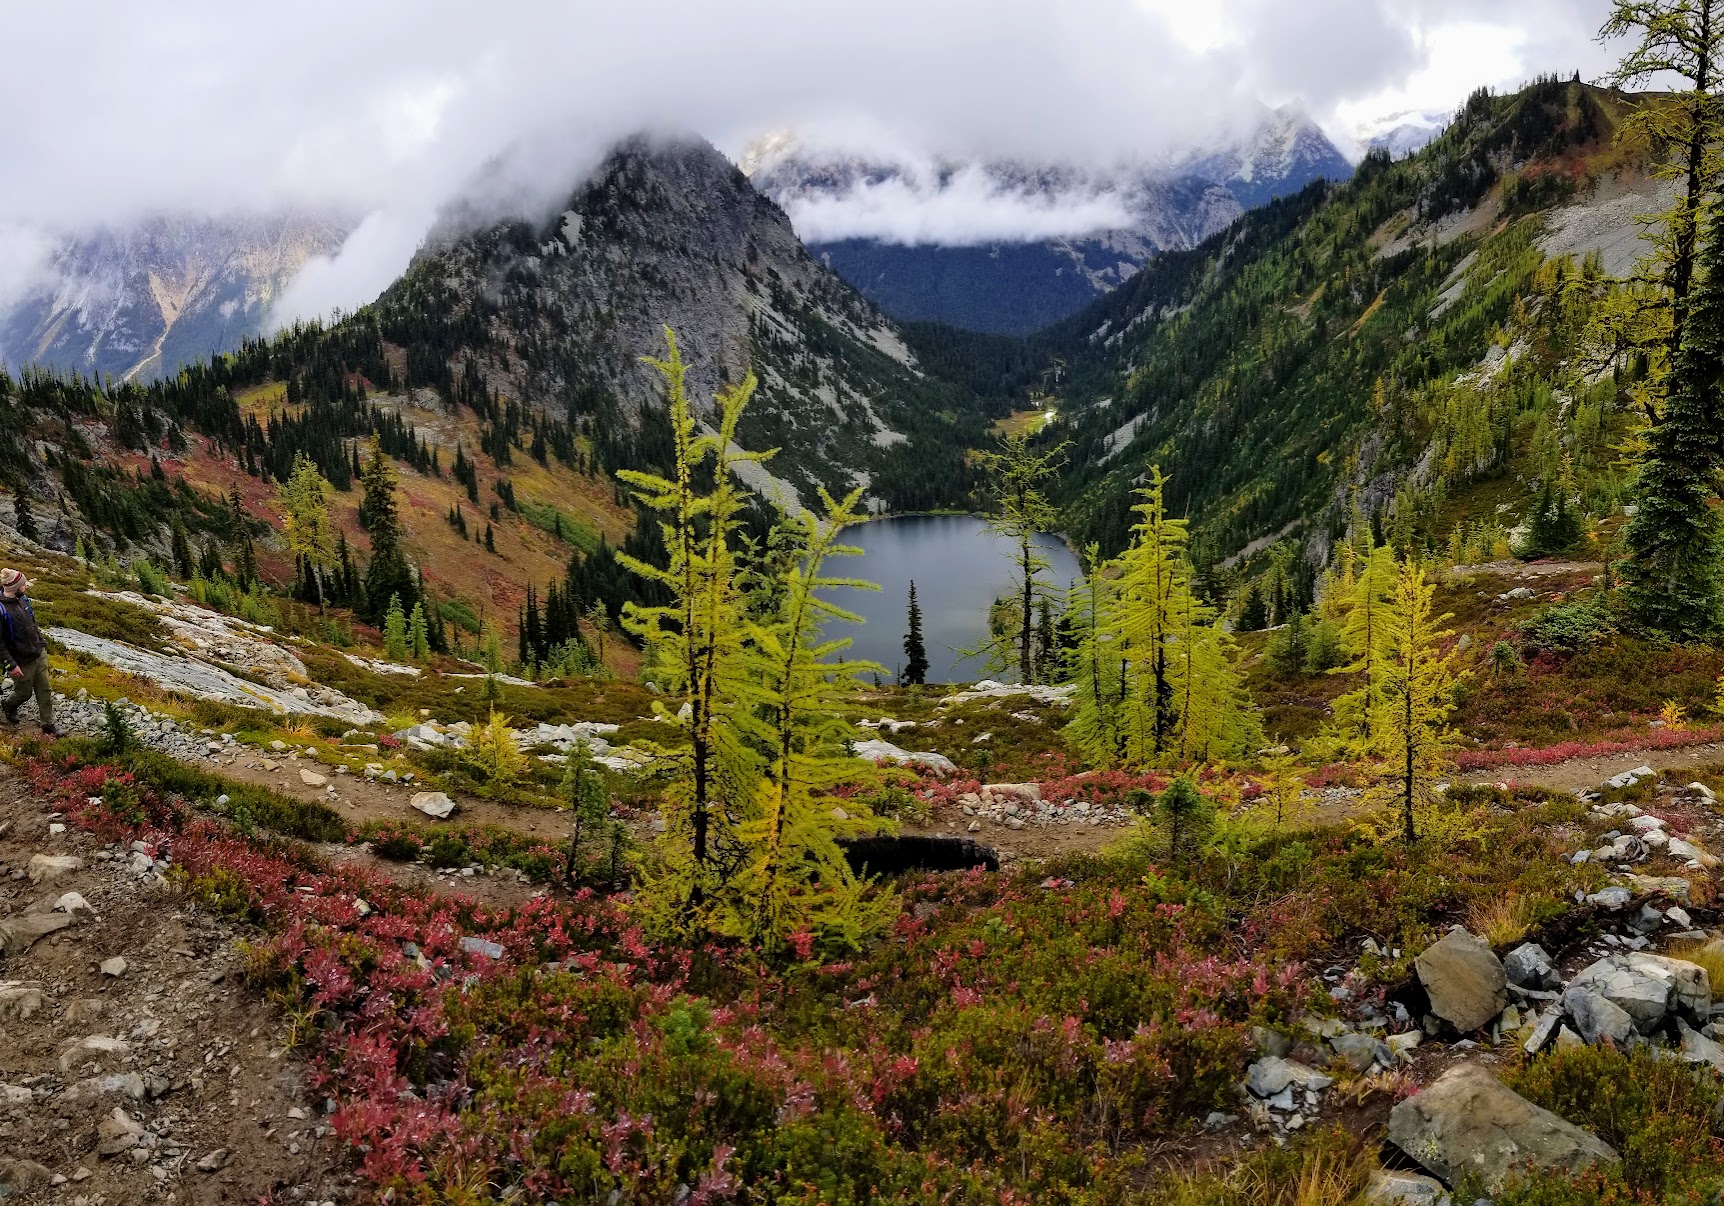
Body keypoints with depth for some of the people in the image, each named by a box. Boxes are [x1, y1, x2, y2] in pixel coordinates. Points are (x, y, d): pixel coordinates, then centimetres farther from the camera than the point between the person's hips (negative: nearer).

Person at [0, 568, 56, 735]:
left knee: (45, 690, 10)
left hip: (39, 654, 6)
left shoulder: (22, 599, -3)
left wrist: (42, 643, 17)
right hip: (22, 663, -6)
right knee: (24, 693, 14)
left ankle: (48, 724, 20)